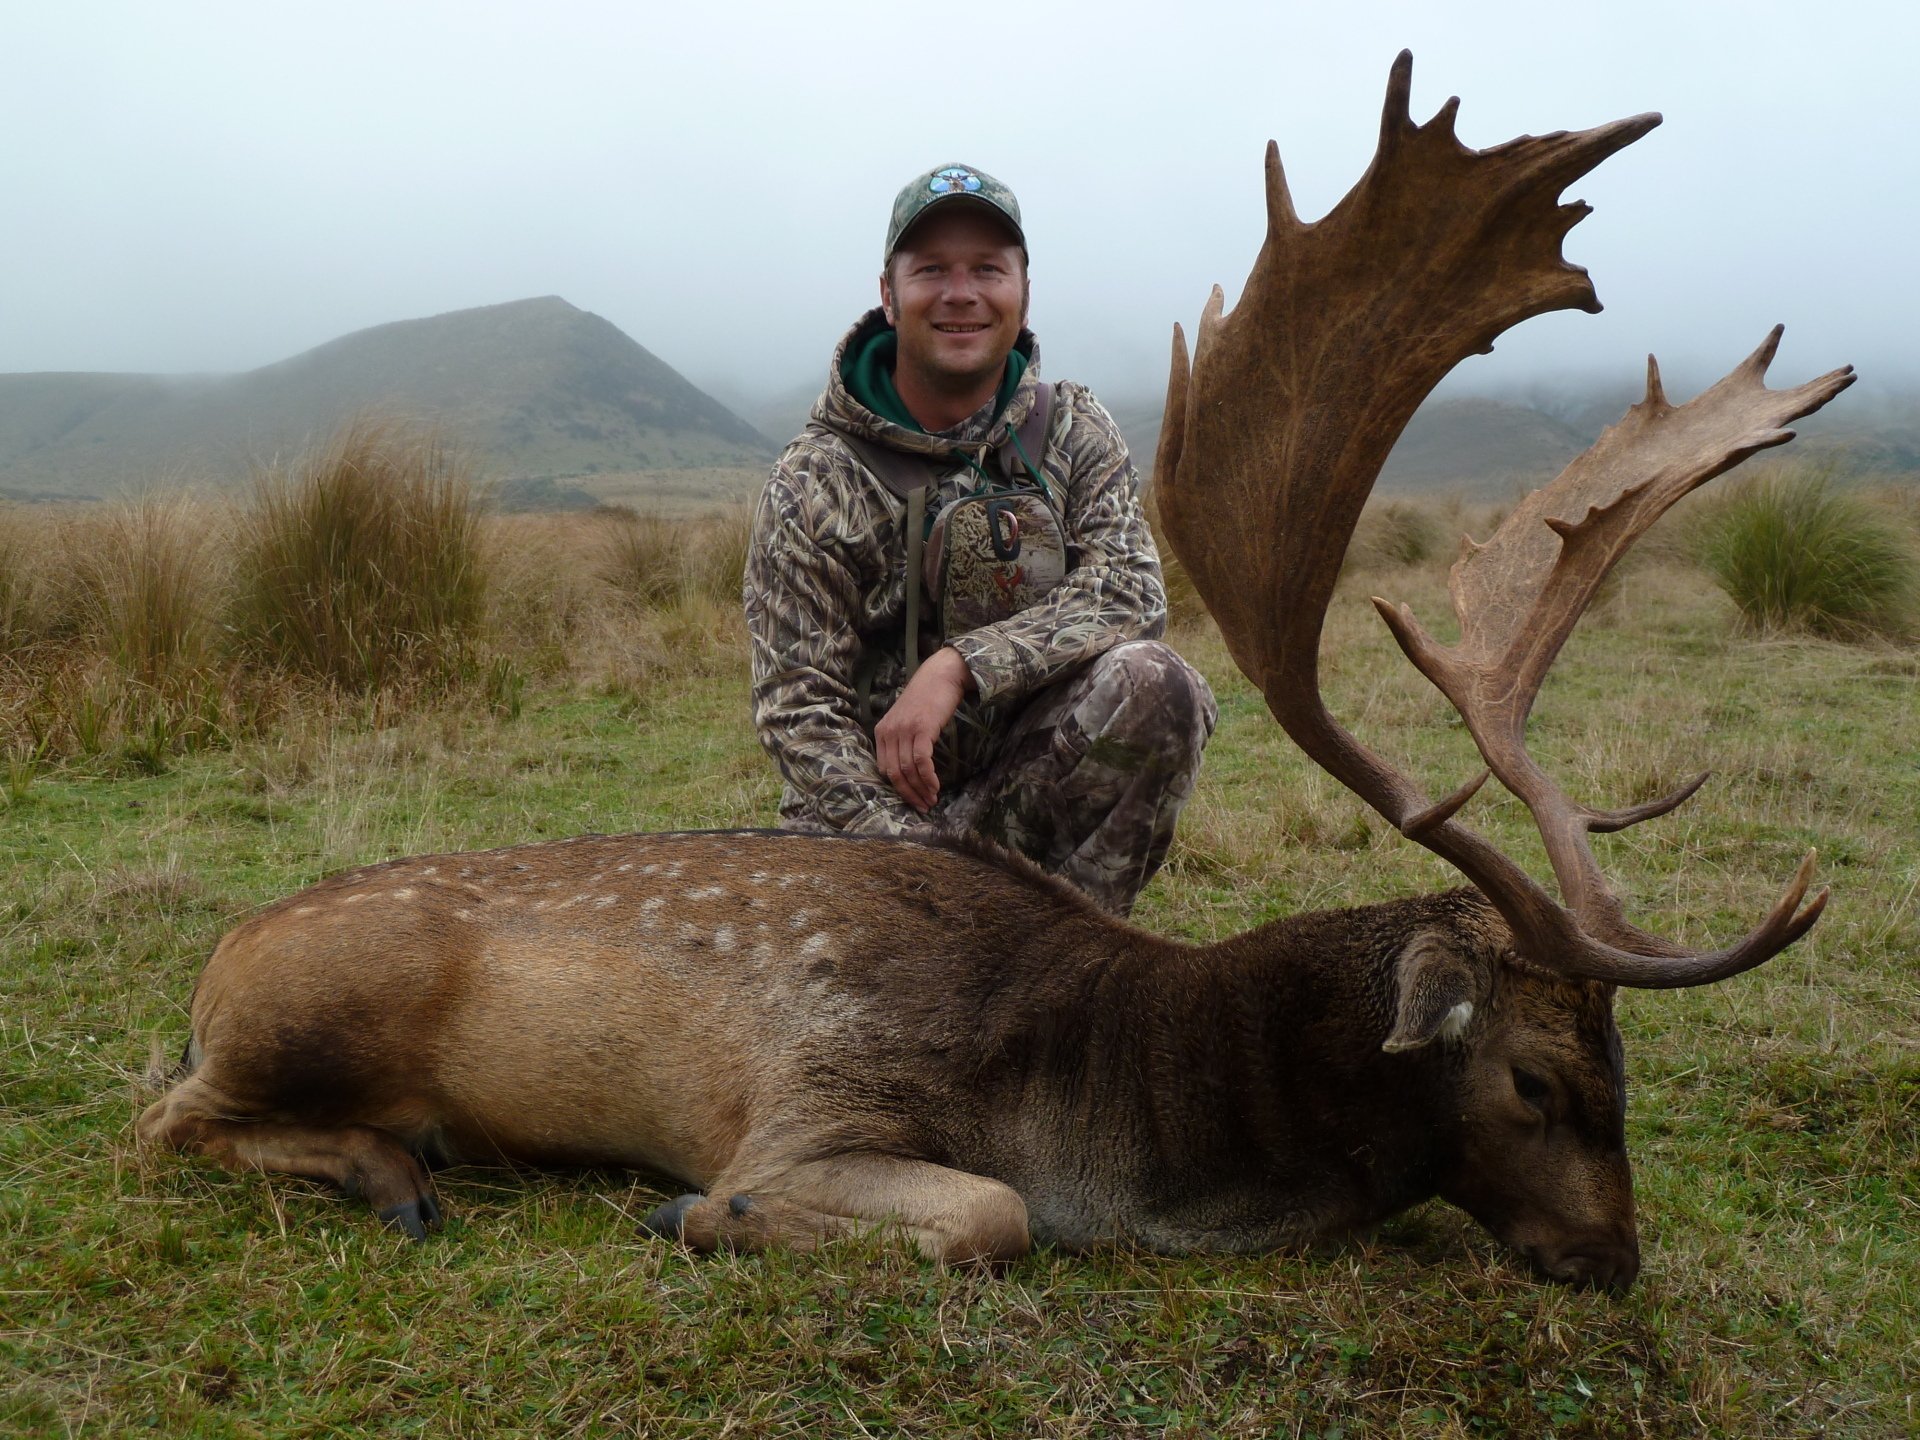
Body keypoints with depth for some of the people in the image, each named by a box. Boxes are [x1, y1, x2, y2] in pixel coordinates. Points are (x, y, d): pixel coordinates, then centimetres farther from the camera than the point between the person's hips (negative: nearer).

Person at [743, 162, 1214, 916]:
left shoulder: (1074, 431, 1)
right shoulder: (814, 481, -8)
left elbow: (1129, 591, -14)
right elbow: (797, 708, -12)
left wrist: (959, 667, -28)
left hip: (1035, 771, 2)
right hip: (880, 798, -2)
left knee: (1154, 683, -27)